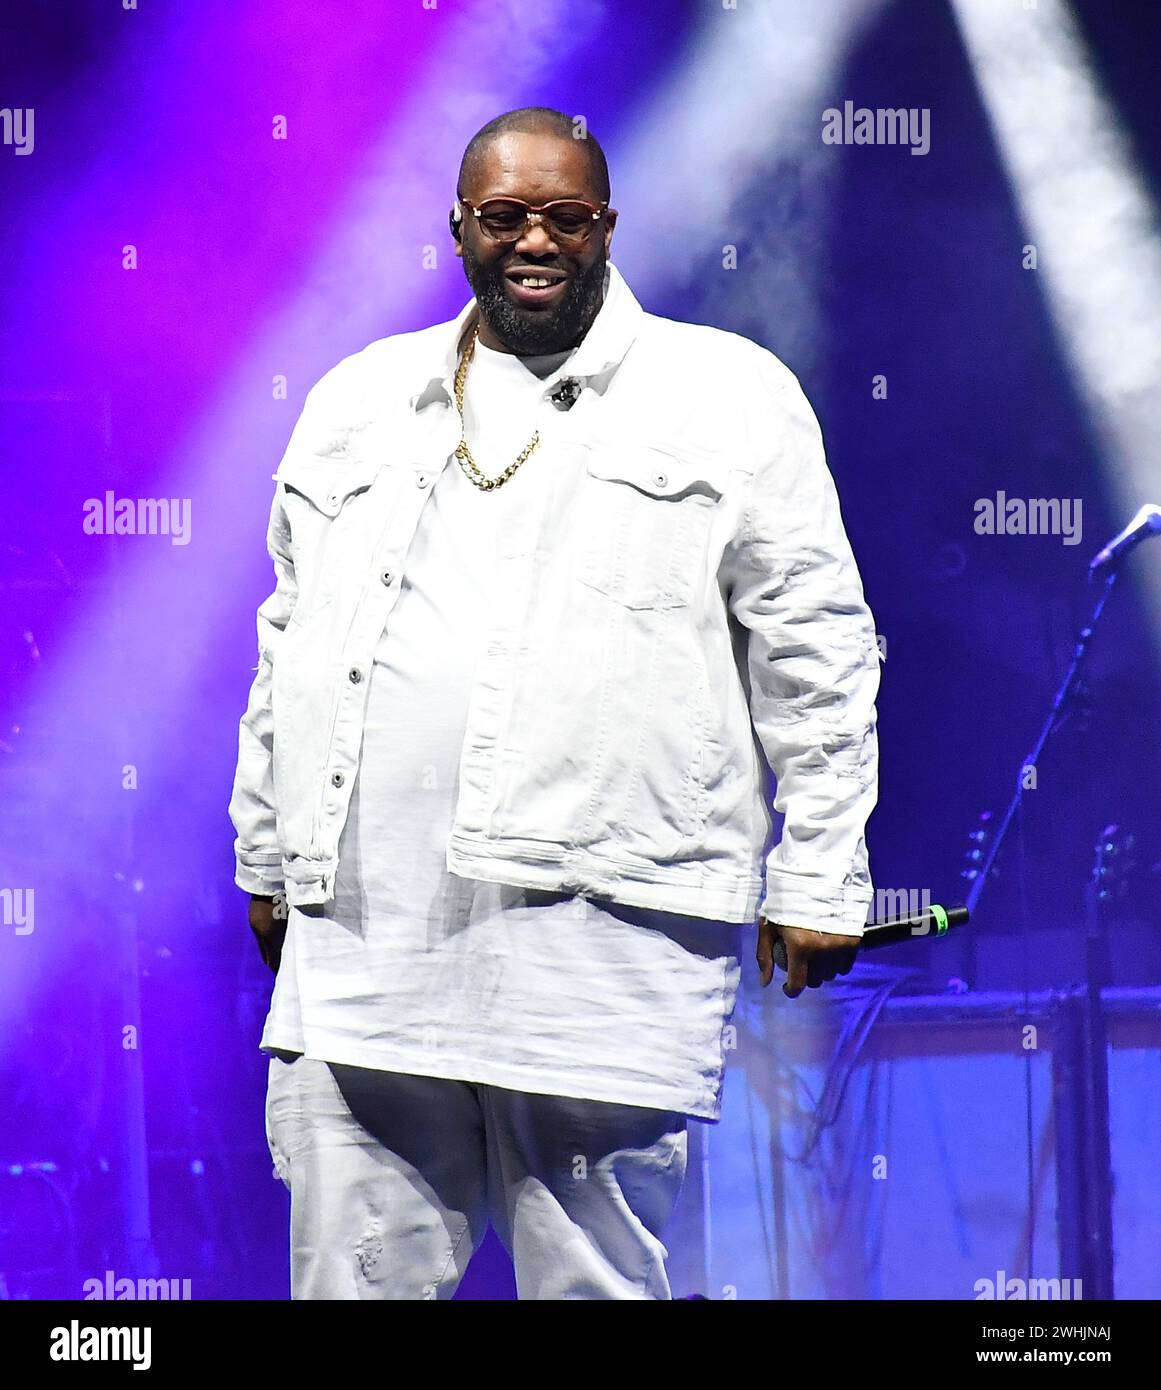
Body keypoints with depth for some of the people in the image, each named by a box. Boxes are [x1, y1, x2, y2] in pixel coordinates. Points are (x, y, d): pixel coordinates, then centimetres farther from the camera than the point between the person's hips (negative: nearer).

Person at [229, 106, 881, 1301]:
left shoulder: (729, 398, 6)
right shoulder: (358, 402, 18)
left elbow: (816, 651, 4)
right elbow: (289, 641, 24)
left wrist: (818, 877, 0)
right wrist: (266, 861, 22)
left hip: (604, 936, -4)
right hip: (359, 936, 4)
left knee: (592, 1275, 0)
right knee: (352, 1271, 3)